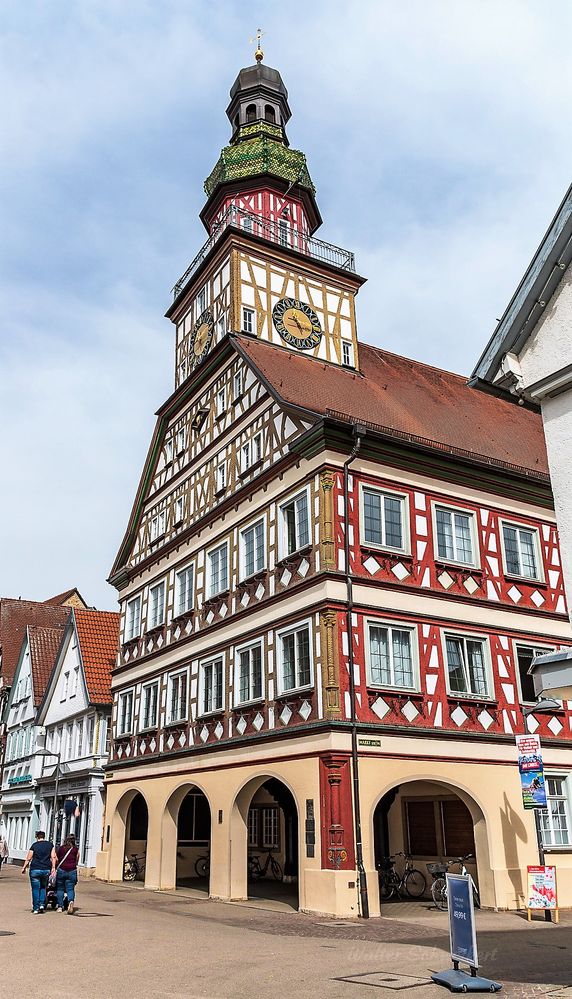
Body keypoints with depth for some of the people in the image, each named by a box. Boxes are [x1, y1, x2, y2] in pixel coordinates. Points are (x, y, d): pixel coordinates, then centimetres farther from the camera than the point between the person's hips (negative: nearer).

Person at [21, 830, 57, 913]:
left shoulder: (34, 845, -1)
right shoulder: (50, 844, 6)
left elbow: (28, 858, -1)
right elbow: (53, 857, 1)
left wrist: (24, 868, 10)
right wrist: (53, 867, 4)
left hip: (35, 869, -2)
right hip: (46, 870, 2)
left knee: (35, 889, 5)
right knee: (43, 887, 19)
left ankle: (36, 908, 4)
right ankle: (42, 904, 6)